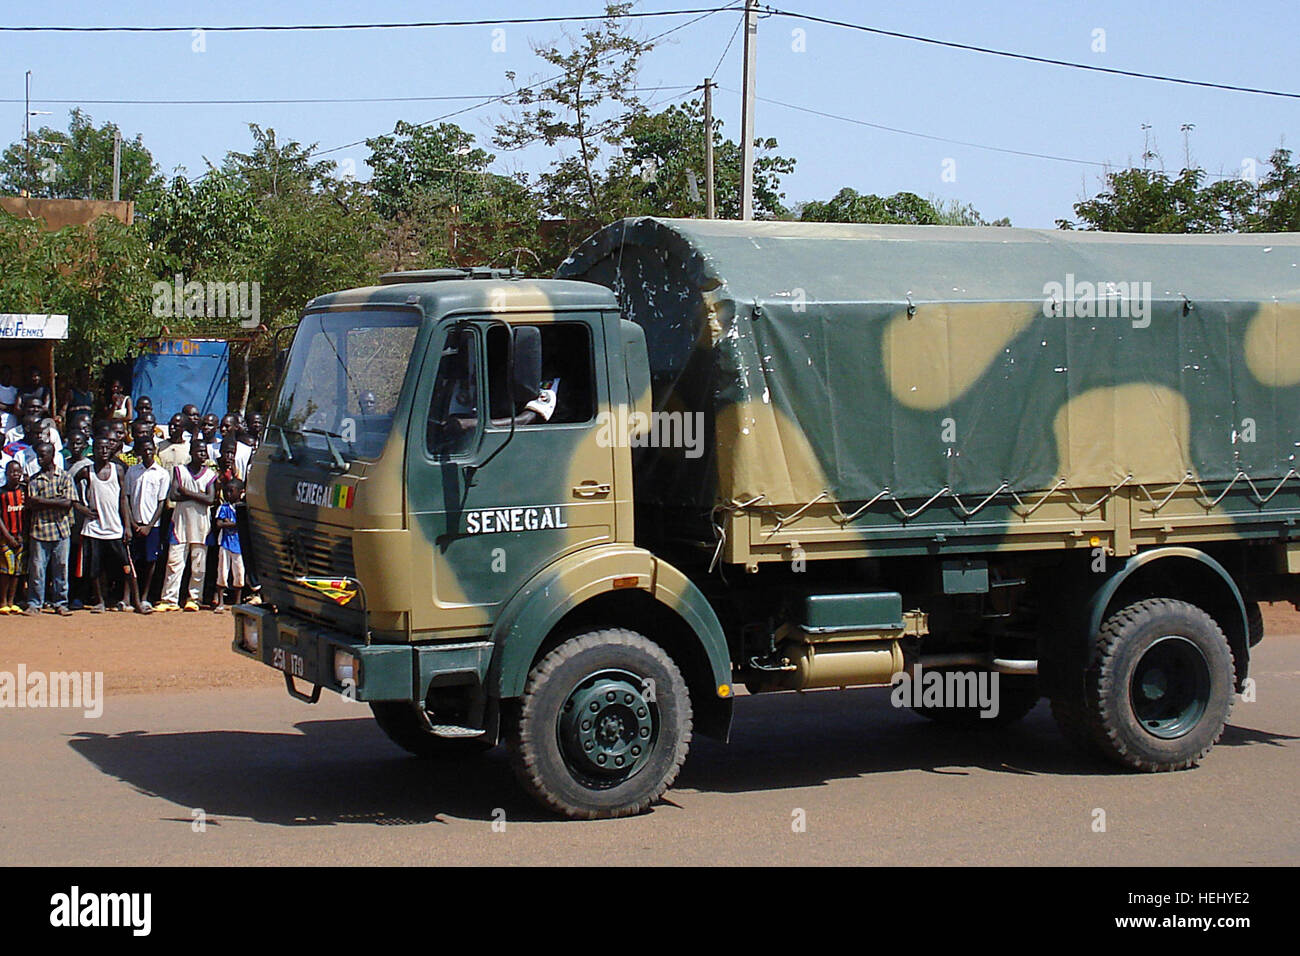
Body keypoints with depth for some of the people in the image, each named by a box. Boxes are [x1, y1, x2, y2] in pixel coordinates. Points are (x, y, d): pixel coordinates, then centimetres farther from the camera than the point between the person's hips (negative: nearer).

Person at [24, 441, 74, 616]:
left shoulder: (64, 477, 5)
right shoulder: (34, 480, 7)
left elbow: (68, 503, -5)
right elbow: (31, 504, -3)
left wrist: (43, 501, -8)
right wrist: (55, 501, -9)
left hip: (61, 529, 0)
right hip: (40, 529, 0)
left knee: (61, 567, 4)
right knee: (37, 568, 1)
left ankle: (61, 603, 12)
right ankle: (34, 604, 8)